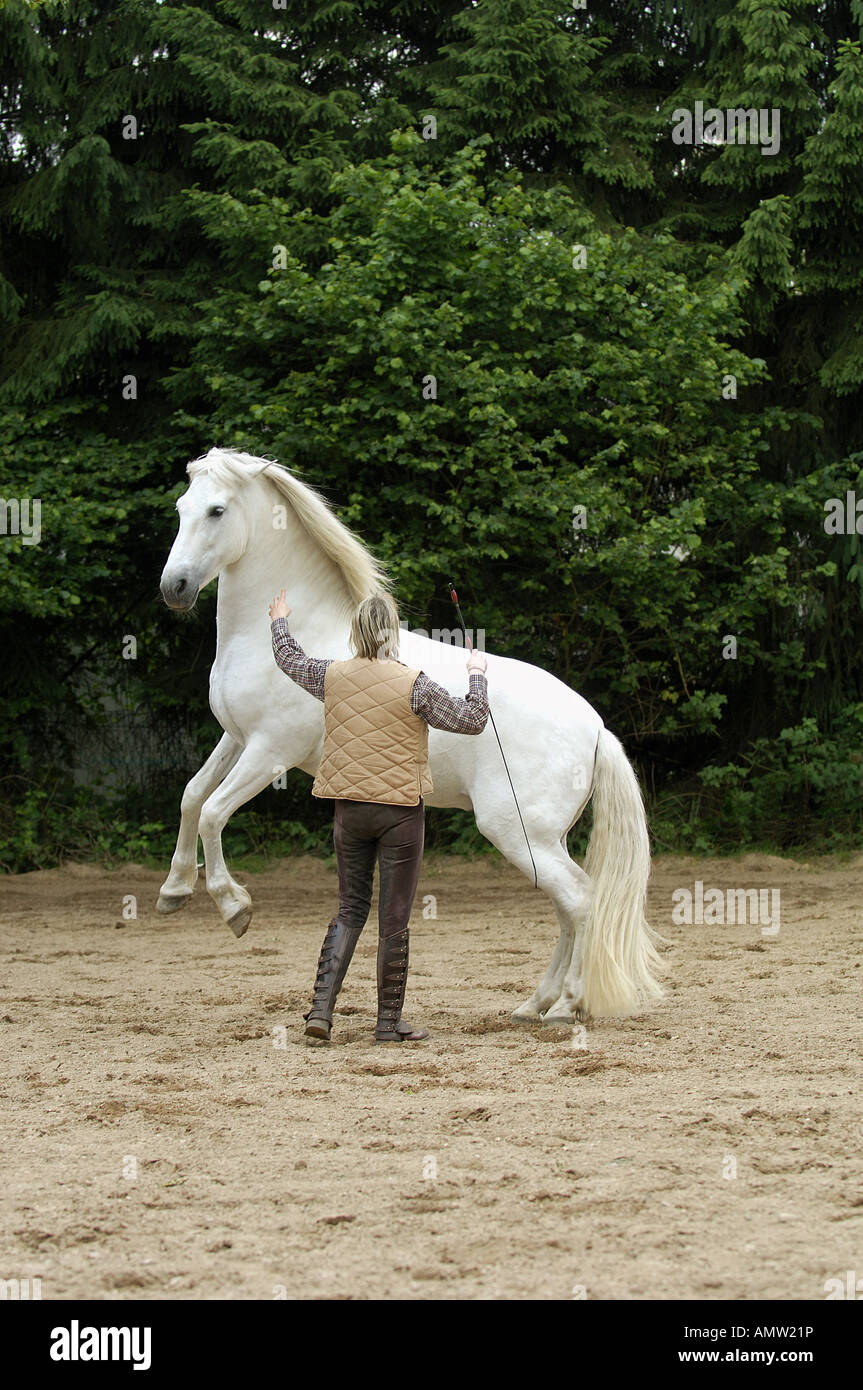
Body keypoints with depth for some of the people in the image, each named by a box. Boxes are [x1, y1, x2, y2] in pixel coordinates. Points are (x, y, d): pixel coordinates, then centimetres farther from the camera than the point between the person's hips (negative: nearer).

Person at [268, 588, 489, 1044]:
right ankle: (389, 1020, 9)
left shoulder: (332, 677, 0)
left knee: (350, 909, 14)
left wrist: (279, 622, 40)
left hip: (349, 811, 4)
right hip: (400, 811, -4)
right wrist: (477, 675, 8)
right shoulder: (413, 685, -14)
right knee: (394, 918, 3)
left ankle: (321, 1007, 3)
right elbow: (472, 720, -10)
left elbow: (290, 660, 20)